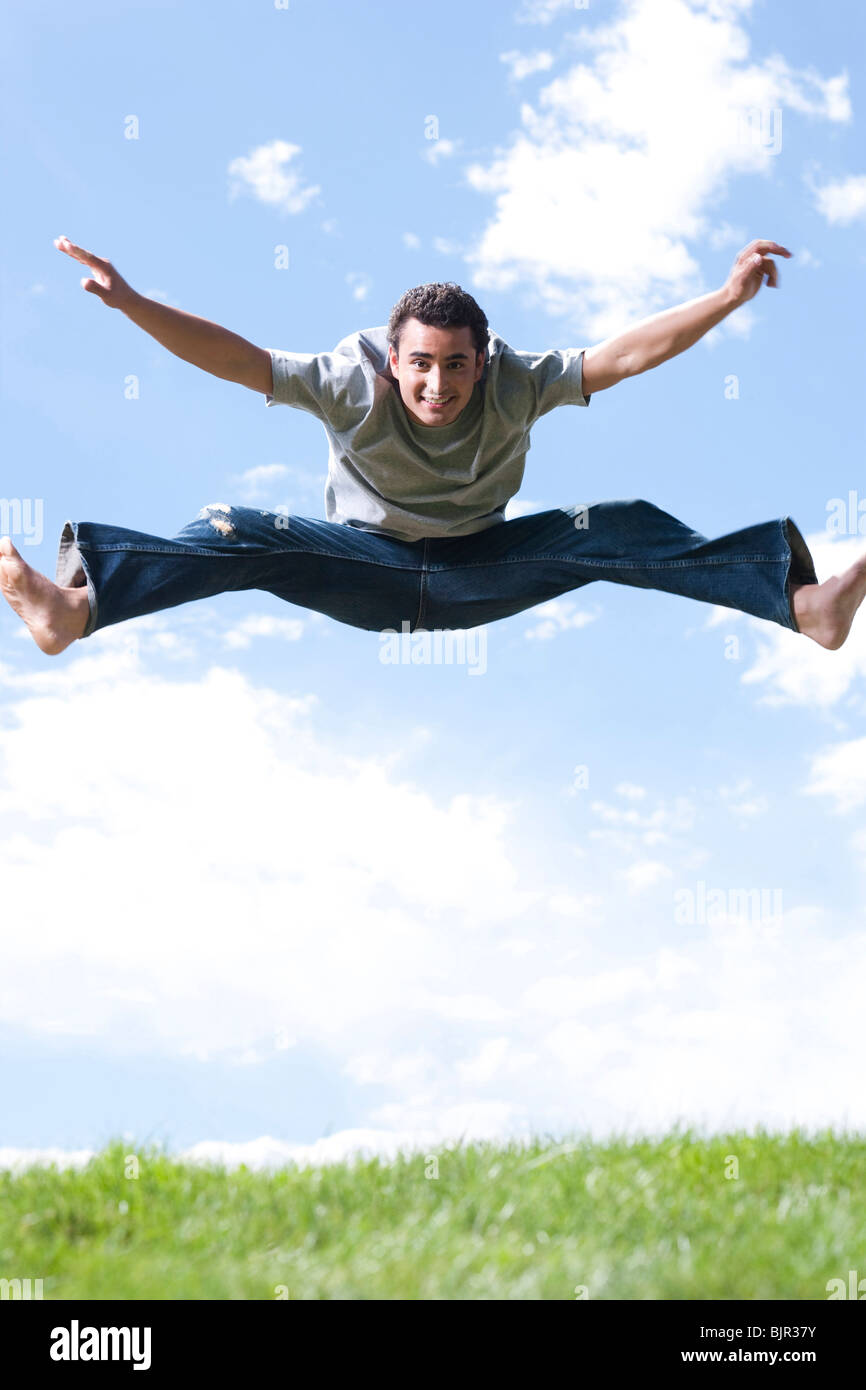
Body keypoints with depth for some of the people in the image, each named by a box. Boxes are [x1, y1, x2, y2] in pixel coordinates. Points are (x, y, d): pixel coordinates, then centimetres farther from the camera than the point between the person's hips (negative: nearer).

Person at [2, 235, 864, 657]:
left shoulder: (517, 385, -16)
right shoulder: (349, 384, -20)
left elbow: (625, 354, -21)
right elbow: (234, 357, -28)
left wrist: (731, 294, -30)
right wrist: (129, 303, -40)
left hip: (479, 570, 1)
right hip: (364, 568, -1)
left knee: (617, 530, -19)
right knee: (238, 533, -27)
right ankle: (74, 604, -48)